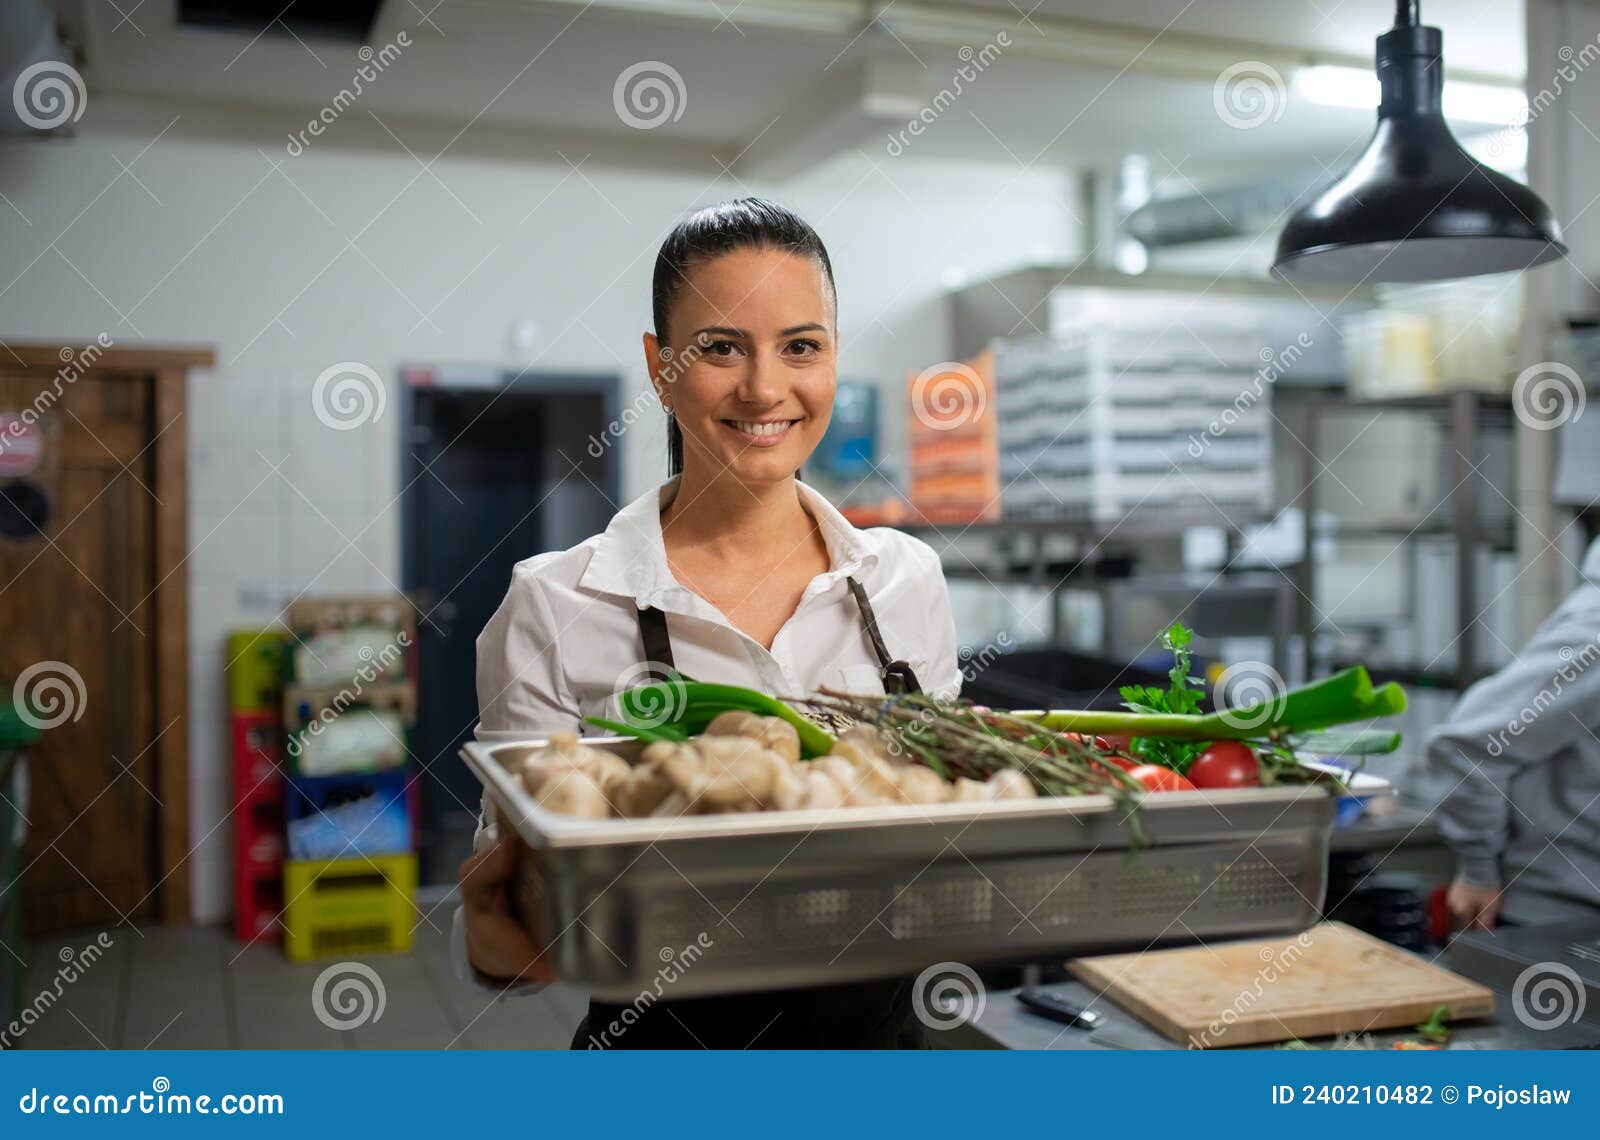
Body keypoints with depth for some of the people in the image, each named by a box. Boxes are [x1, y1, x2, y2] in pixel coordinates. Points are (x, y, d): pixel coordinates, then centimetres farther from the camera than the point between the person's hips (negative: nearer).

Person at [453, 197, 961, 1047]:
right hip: (669, 1038, -3)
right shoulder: (553, 609, -13)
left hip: (877, 1031, 3)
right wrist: (492, 939, -33)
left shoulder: (907, 579, -3)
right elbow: (508, 876, -10)